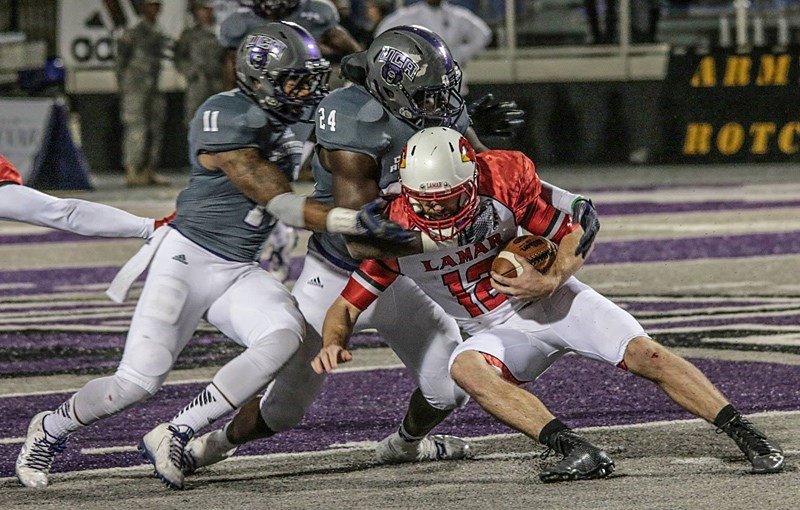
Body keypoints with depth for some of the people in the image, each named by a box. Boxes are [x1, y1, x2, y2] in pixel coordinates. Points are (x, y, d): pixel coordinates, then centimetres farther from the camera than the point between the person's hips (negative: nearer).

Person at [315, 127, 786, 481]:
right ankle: (579, 452, -41)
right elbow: (348, 305, -9)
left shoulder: (505, 178, -20)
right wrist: (332, 343, -30)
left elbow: (574, 235, -7)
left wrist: (551, 281, -25)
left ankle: (749, 437, -11)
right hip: (503, 334, 1)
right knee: (465, 367, -33)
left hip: (553, 300, 0)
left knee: (647, 355, -20)